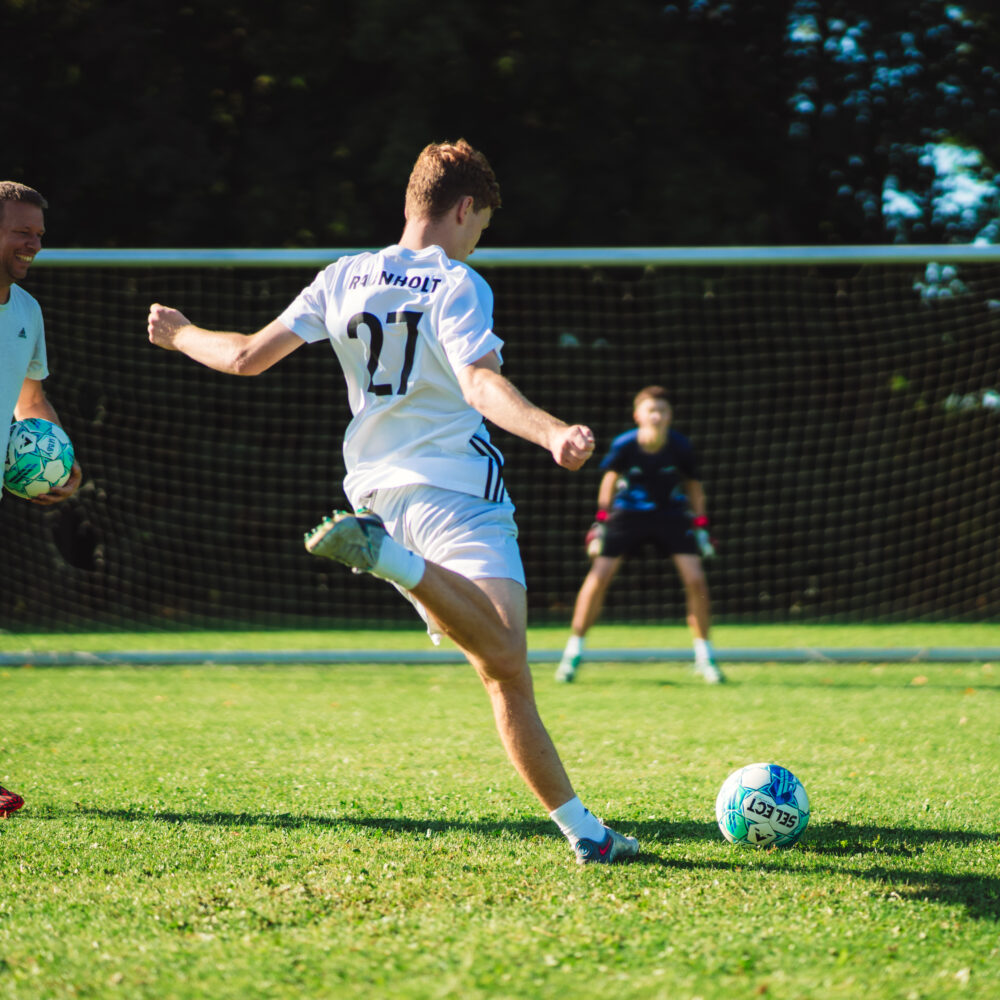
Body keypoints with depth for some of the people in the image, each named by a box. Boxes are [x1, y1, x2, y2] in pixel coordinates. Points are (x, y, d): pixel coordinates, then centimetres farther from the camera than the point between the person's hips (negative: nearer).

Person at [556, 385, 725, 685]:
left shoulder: (680, 446, -18)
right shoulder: (624, 445, -20)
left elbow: (693, 485, 0)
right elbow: (611, 477, -1)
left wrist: (701, 526, 0)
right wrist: (601, 520, -1)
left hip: (671, 514, 1)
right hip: (628, 512, -1)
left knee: (696, 579, -12)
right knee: (598, 578, -11)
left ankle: (704, 656, 4)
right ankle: (573, 652, 3)